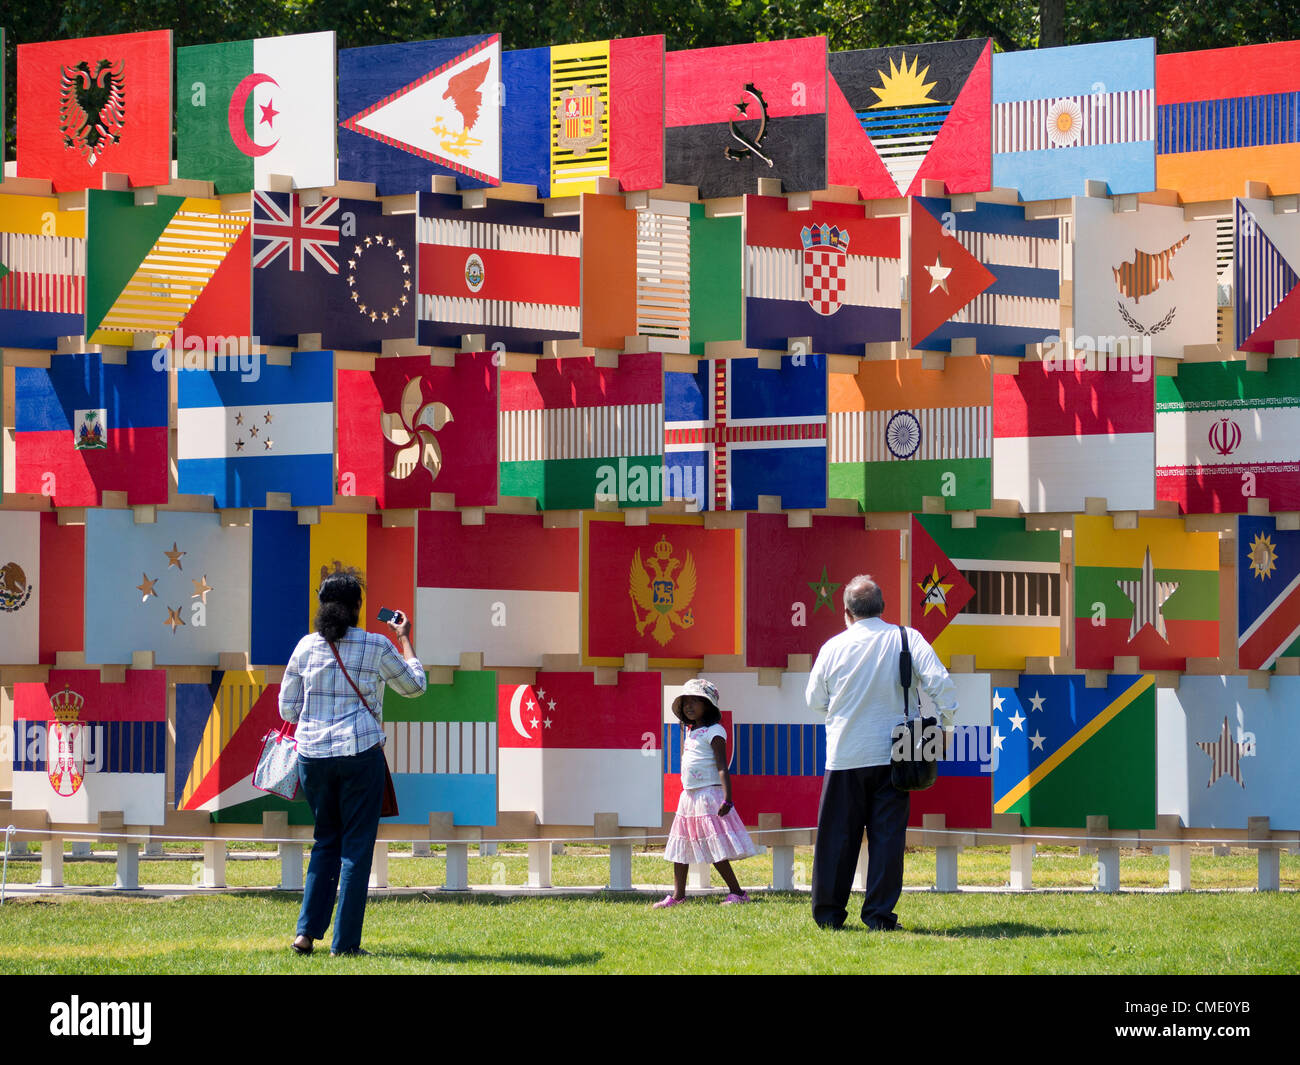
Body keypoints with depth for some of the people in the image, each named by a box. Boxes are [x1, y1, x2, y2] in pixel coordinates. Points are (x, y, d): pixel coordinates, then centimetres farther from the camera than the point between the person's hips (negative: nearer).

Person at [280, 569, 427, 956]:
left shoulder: (307, 646, 3)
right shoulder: (376, 647, -4)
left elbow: (287, 707, 8)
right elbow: (414, 685, 12)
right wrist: (405, 641, 24)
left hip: (312, 754, 3)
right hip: (360, 752, -3)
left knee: (326, 841, 18)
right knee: (356, 847, 4)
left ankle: (307, 931, 8)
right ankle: (345, 943, 2)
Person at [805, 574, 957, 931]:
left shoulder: (833, 647, -1)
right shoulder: (907, 639, -4)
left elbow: (815, 700, 11)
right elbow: (940, 683, -10)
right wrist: (947, 726, 2)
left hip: (845, 756, 1)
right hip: (891, 754, 0)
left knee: (837, 835, 8)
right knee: (887, 834, 3)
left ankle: (828, 911, 10)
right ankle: (879, 913, 0)